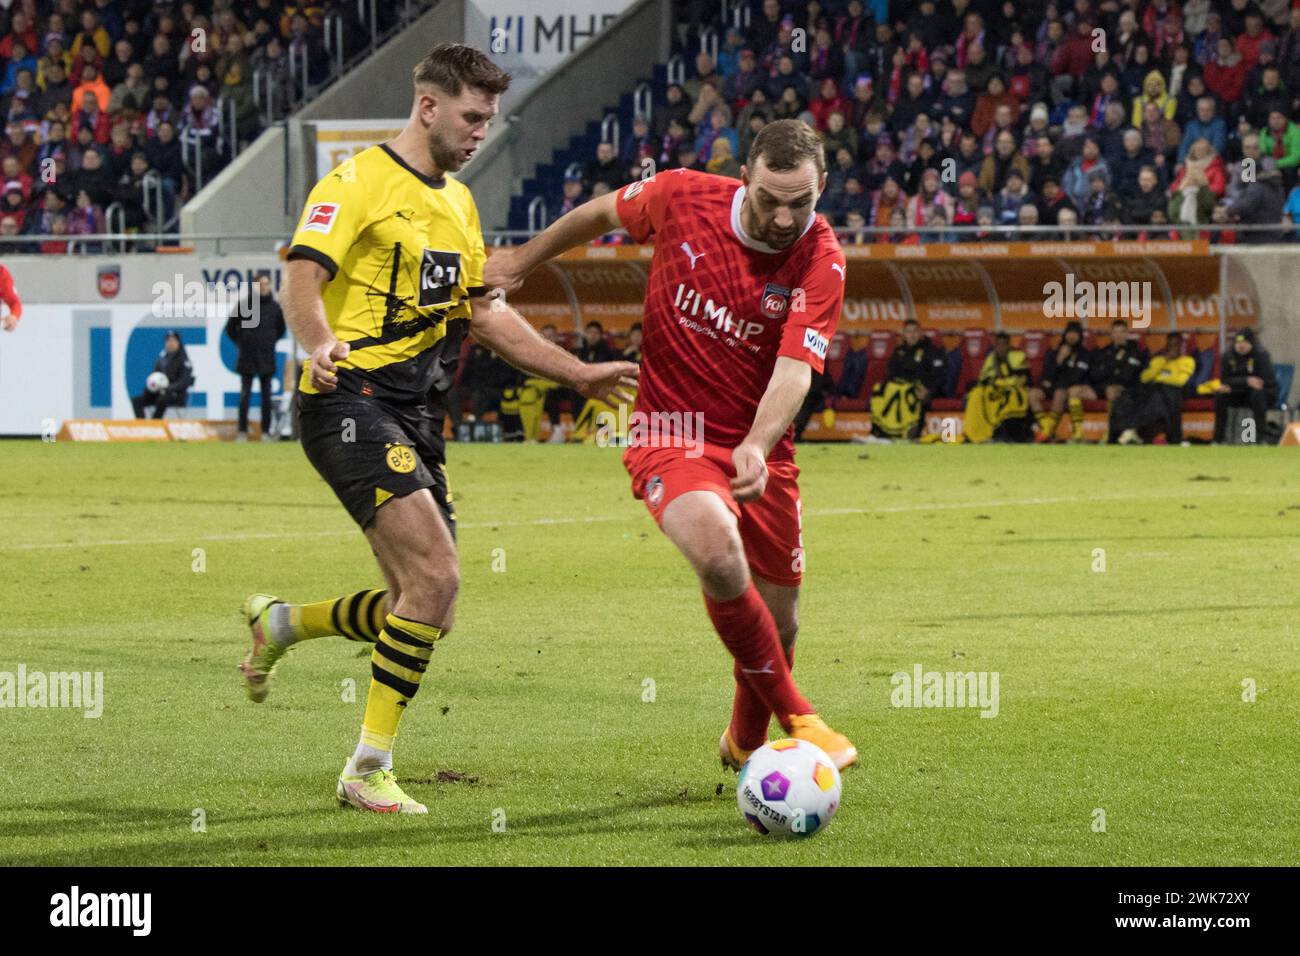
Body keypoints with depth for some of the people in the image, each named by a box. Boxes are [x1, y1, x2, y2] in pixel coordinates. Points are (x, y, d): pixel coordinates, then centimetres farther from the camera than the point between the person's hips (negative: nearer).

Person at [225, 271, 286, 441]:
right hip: (247, 357, -2)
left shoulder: (275, 307, 2)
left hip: (266, 358, 2)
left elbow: (281, 329, 19)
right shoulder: (245, 305, -4)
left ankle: (266, 431, 9)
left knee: (266, 395, 4)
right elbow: (231, 327, 6)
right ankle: (242, 431, 3)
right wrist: (240, 342, 6)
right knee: (245, 395, -1)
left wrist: (271, 342, 12)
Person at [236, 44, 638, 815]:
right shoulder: (358, 183, -7)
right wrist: (319, 342, -38)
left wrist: (578, 374, 20)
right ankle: (369, 770, -13)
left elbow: (485, 312, 25)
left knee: (428, 613, 5)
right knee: (437, 576, -21)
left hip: (418, 416, 9)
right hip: (352, 400, -9)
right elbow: (302, 280, -17)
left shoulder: (459, 203, 19)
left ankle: (282, 624, 29)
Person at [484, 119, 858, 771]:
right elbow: (603, 214, 9)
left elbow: (795, 370, -26)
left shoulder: (820, 259, -16)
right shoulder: (682, 197, -13)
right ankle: (797, 718, -17)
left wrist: (757, 447, -43)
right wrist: (523, 259, 19)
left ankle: (746, 743, 42)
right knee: (719, 555, -32)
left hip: (758, 447, 2)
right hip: (671, 434, -2)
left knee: (778, 623, 10)